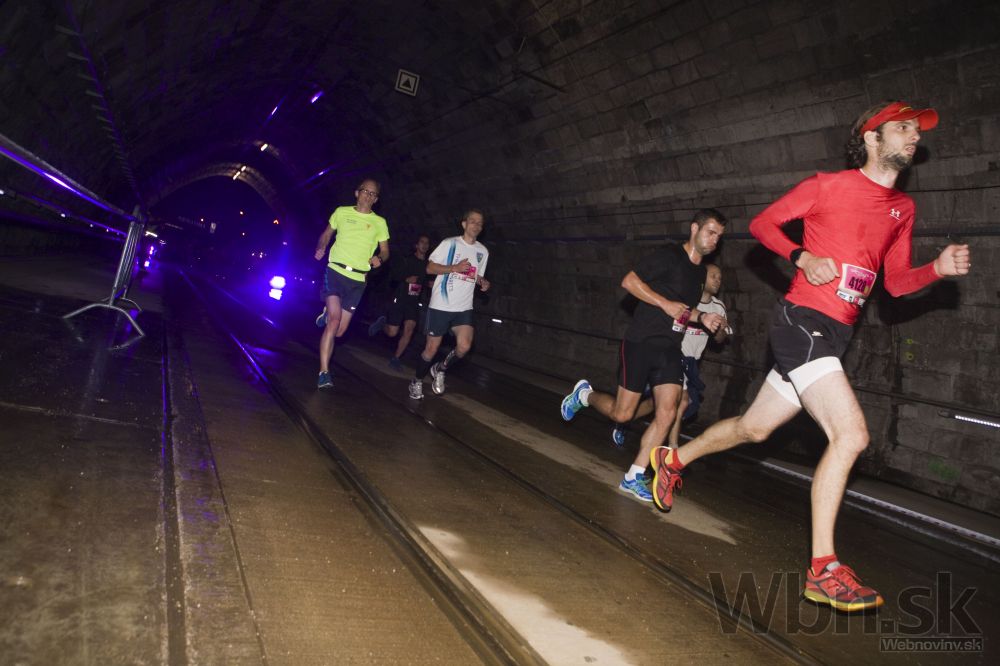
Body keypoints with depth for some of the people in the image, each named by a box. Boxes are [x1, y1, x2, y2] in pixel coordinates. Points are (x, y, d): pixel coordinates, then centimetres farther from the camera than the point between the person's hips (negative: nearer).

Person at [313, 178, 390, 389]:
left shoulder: (379, 222, 9)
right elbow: (326, 234, 19)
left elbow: (385, 251, 13)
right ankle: (324, 372, -14)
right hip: (335, 271, -2)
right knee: (335, 320, -21)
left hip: (357, 279, 2)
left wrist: (379, 259, -10)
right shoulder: (342, 212, 7)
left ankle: (326, 315, 41)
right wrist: (320, 249, -2)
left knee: (339, 330, 4)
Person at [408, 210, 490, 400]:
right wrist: (455, 267, -19)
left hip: (464, 308, 4)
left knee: (464, 346, -15)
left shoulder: (483, 251, 11)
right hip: (440, 305, -4)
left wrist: (483, 282, 0)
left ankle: (440, 370, 13)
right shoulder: (449, 243, -4)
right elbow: (430, 268, -6)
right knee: (432, 348, 1)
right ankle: (417, 381, 25)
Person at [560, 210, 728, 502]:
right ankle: (584, 394, 30)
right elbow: (629, 281, -14)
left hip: (669, 349, 7)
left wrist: (701, 317, 6)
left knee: (666, 414, -7)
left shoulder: (699, 272, 15)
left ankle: (633, 477, 2)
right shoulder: (669, 256, -9)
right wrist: (666, 303, -19)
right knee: (622, 413, -1)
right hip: (641, 343, -7)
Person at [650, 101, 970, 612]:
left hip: (834, 335, 8)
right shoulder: (828, 186, -2)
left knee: (754, 428, 16)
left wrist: (939, 268, -1)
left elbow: (897, 283, 19)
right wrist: (803, 257, -12)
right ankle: (823, 570, -10)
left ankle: (674, 458, 39)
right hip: (802, 320, -8)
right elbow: (762, 223, 3)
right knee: (851, 435, -18)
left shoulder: (902, 208, 18)